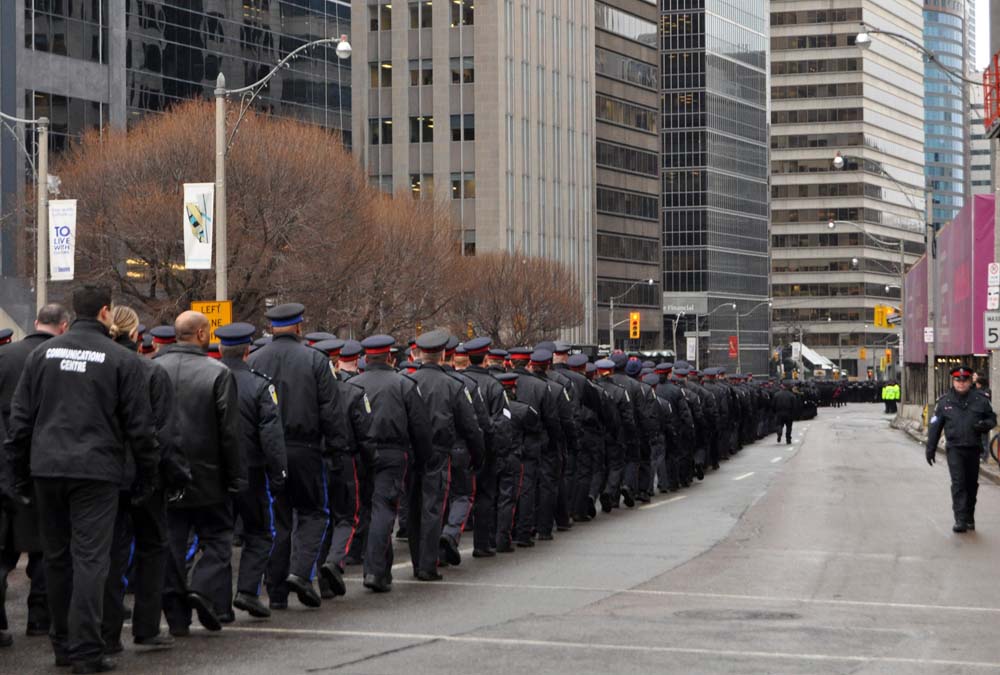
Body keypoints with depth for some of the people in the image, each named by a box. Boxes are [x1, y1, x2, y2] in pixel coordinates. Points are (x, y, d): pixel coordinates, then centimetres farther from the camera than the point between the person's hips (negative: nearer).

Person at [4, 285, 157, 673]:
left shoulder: (43, 353, 6)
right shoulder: (121, 360, -4)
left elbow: (20, 418, 8)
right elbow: (140, 426, -3)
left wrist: (18, 473, 14)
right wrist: (148, 475, 8)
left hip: (47, 468, 4)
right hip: (95, 471, -4)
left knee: (57, 557, 14)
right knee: (90, 559, -3)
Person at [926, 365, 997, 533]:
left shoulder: (980, 400, 3)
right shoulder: (944, 402, 2)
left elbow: (992, 418, 12)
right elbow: (935, 426, 7)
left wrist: (985, 425, -12)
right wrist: (930, 448, 5)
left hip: (973, 448, 2)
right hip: (954, 448, -2)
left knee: (971, 484, 11)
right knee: (958, 483, -12)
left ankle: (969, 517, 26)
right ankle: (960, 519, -16)